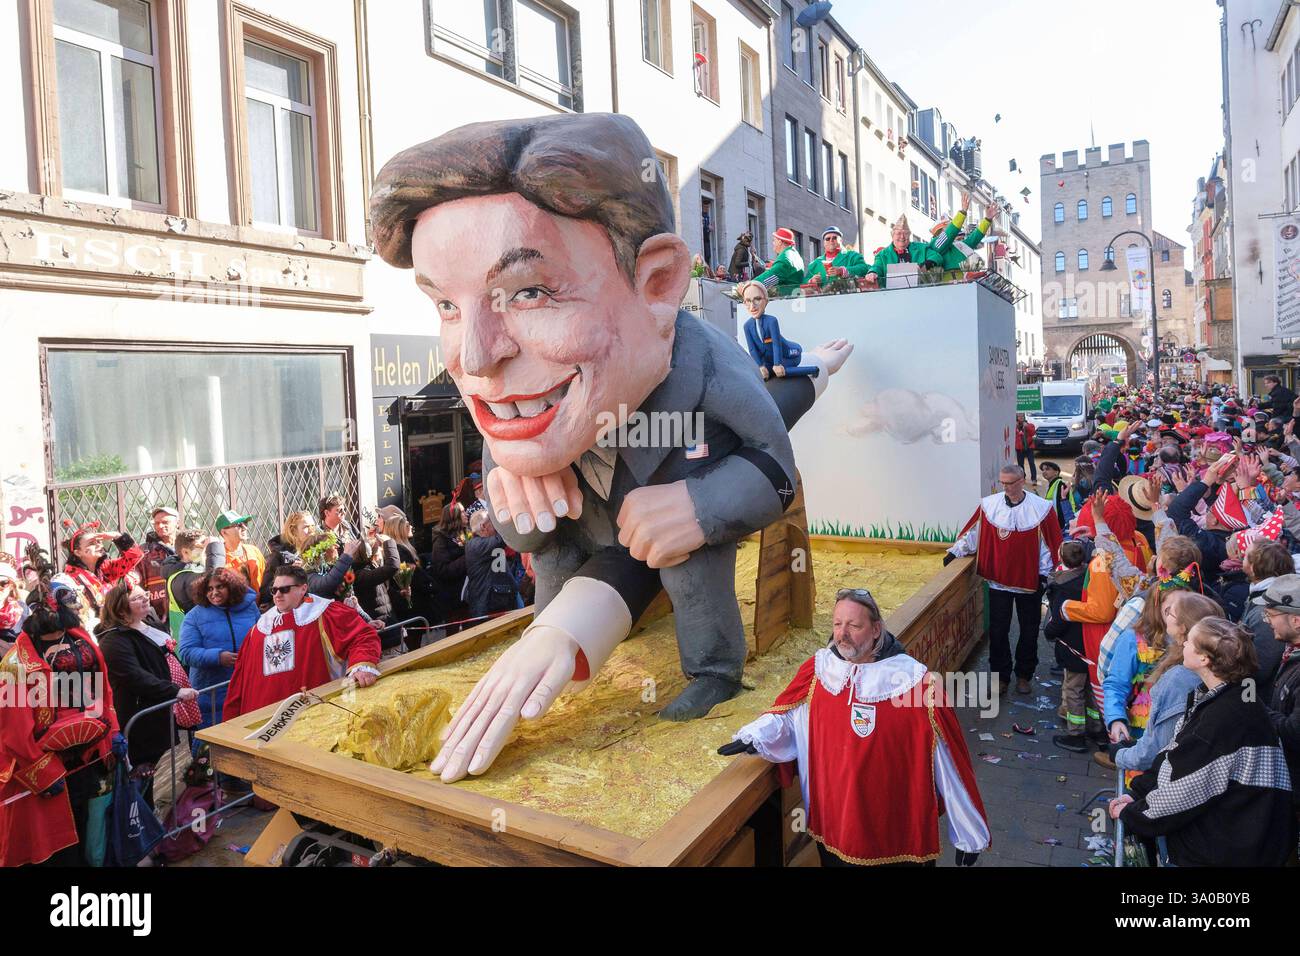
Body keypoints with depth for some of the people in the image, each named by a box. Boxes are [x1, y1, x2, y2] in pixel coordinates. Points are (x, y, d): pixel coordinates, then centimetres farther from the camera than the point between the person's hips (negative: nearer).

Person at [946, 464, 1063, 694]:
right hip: (998, 580, 1)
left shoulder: (1041, 508, -10)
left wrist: (1046, 573, -6)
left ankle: (1024, 675, 29)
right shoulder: (989, 505, -5)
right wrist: (955, 552, 5)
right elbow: (973, 531, 4)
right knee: (997, 631, 6)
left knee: (1029, 631, 12)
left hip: (1030, 580, -1)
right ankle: (1001, 676, 20)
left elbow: (1051, 543, -6)